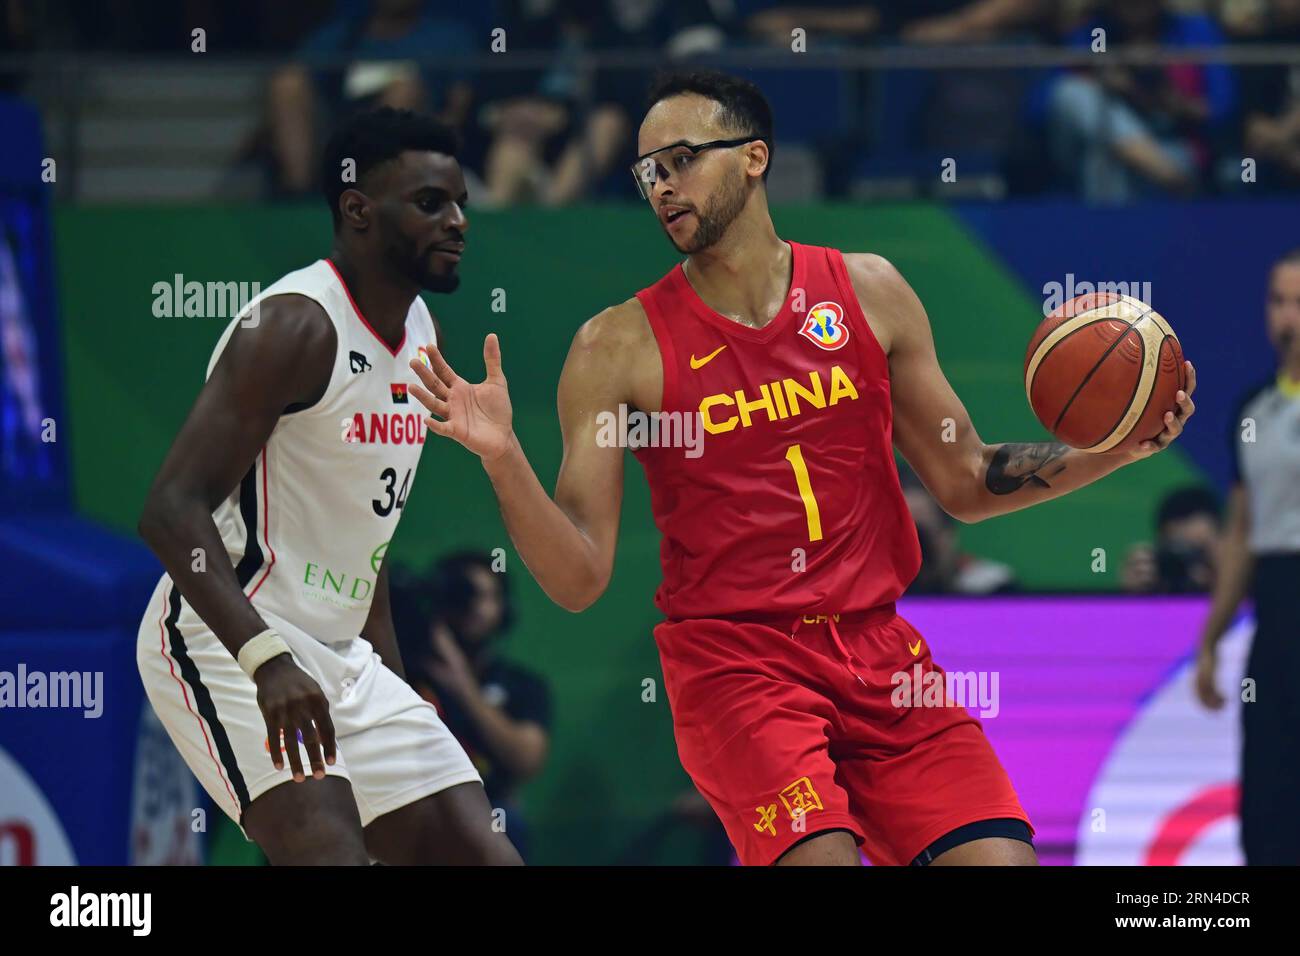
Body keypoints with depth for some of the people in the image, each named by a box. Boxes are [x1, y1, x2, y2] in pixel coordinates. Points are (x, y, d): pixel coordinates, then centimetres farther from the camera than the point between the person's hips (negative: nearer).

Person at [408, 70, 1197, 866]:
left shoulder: (867, 292, 7)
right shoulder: (620, 347, -1)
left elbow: (965, 482, 15)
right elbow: (578, 580, -4)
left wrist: (1113, 453, 1)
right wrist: (504, 458, -20)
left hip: (880, 651, 3)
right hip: (733, 658, -3)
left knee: (998, 859, -10)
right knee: (821, 855, -27)